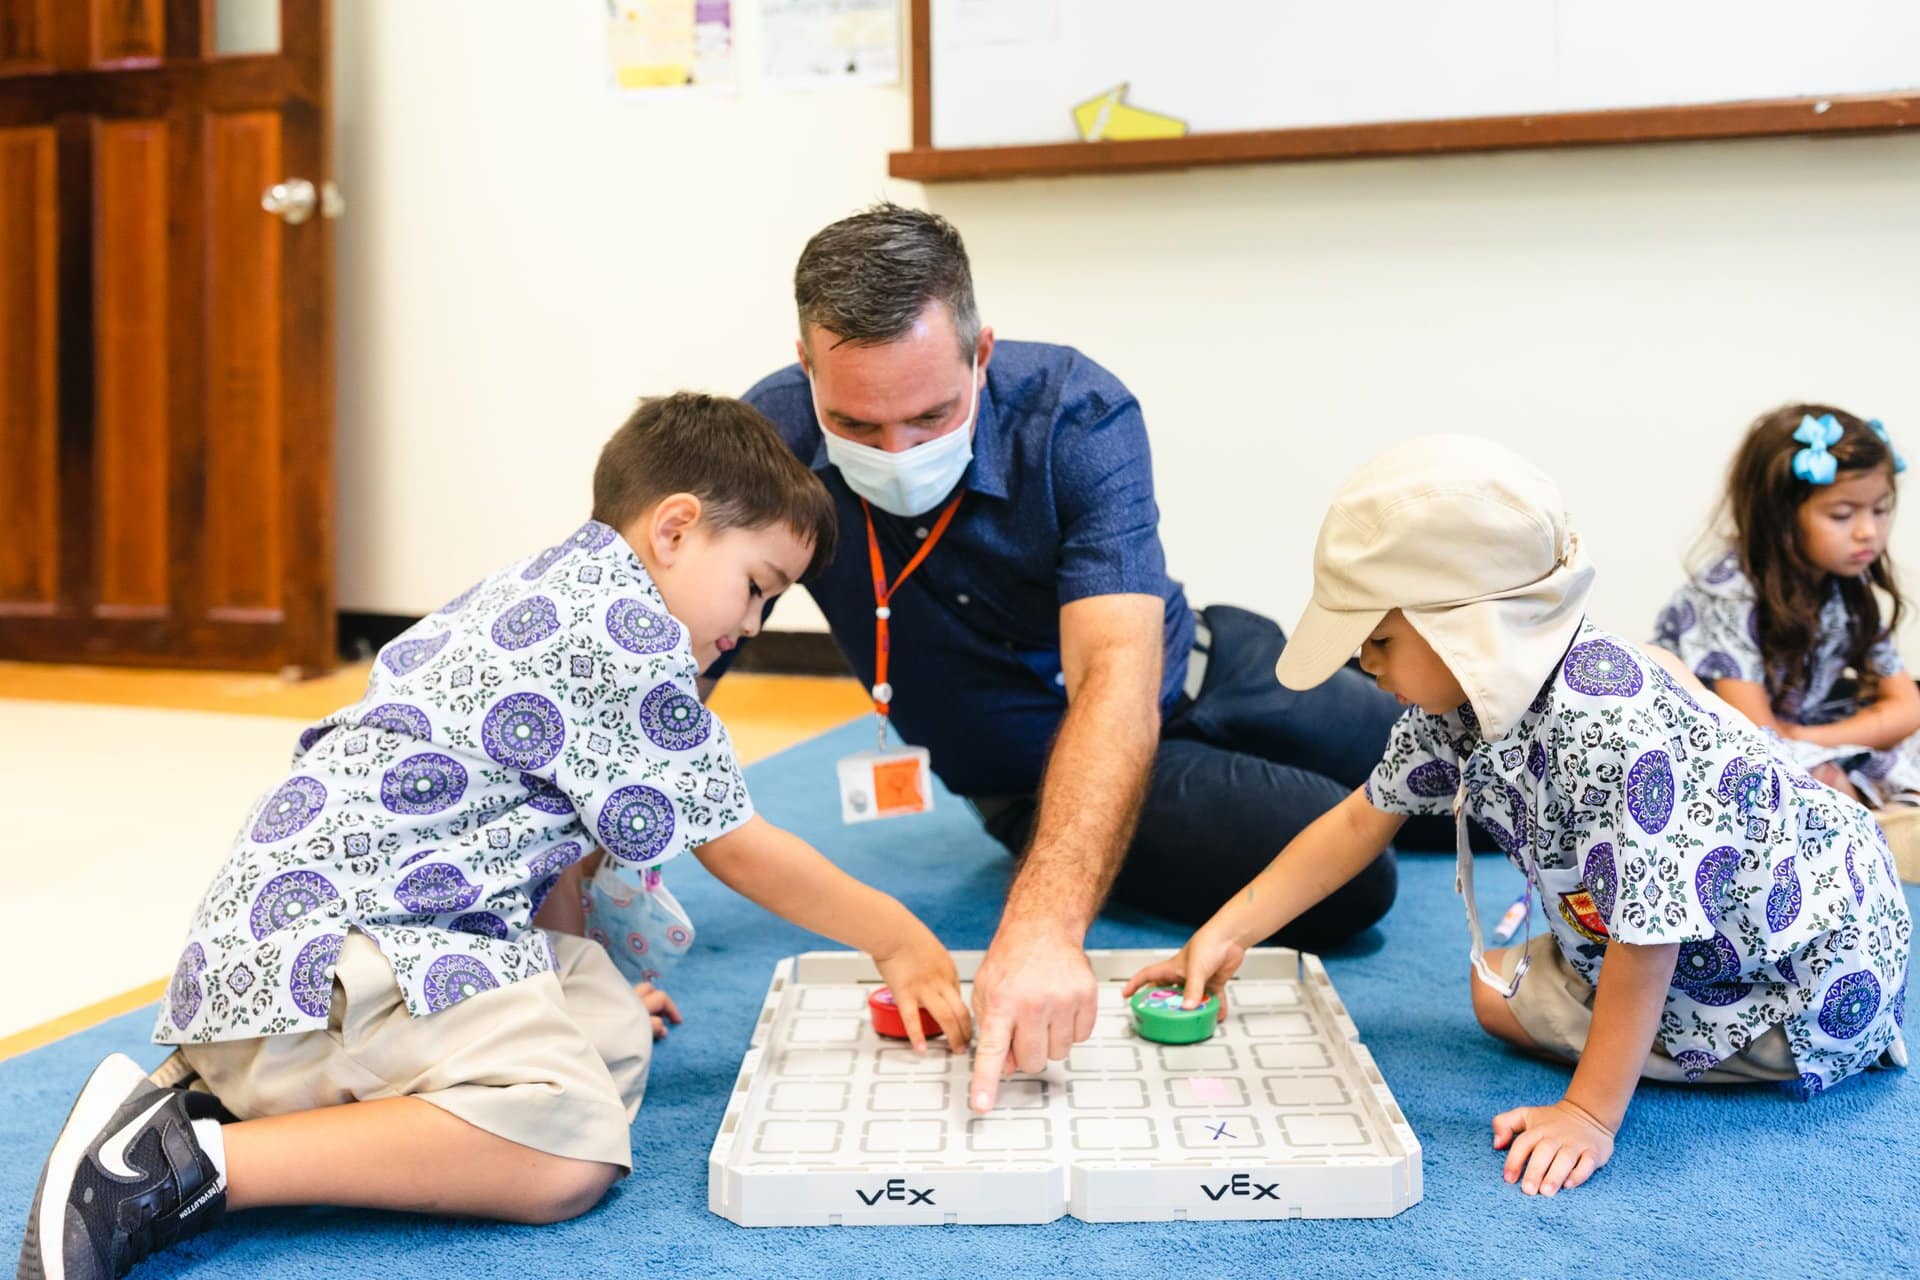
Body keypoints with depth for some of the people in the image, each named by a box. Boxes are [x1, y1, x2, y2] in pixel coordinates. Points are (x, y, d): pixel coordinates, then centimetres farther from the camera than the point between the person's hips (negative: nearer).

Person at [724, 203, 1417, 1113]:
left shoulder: (1076, 415, -31)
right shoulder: (766, 446, -26)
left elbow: (1117, 674, -43)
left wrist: (1043, 923, -57)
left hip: (1189, 669, 1)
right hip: (1029, 770, 0)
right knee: (1342, 883, -16)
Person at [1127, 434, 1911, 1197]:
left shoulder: (1609, 732, -39)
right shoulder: (1454, 700, -11)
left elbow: (1645, 940, -34)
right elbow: (1362, 820, 0)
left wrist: (1591, 1116, -28)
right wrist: (1223, 935, -3)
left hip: (1816, 963, -8)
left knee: (1505, 1002, -11)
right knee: (1496, 990, 11)